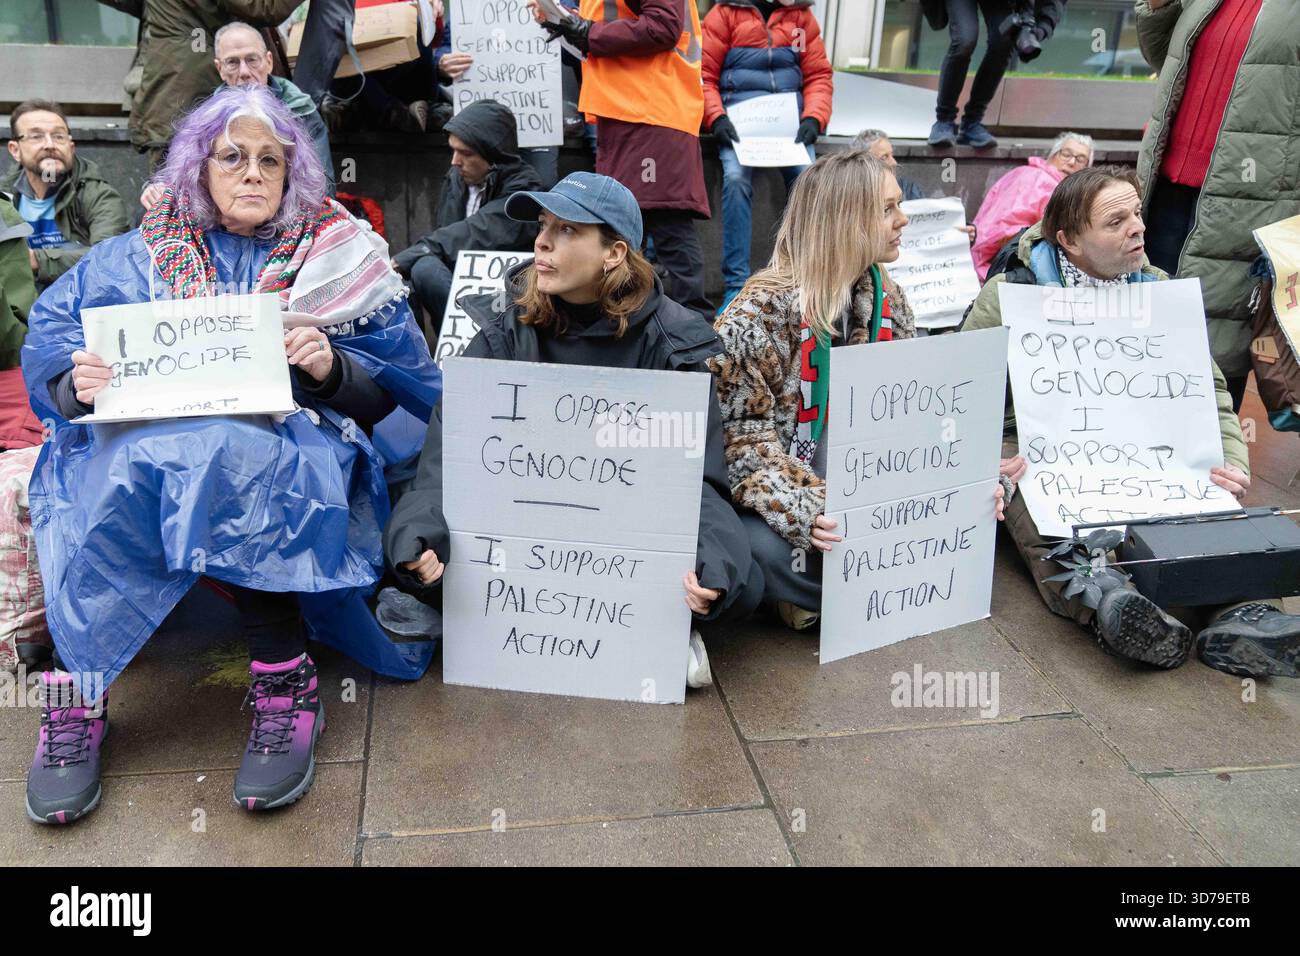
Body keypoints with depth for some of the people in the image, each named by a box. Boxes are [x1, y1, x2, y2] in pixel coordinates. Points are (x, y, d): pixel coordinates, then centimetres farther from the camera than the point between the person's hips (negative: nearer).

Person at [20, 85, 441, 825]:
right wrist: (78, 385, -14)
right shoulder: (144, 257, 17)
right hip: (144, 435, 2)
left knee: (230, 452, -36)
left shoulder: (339, 258, 12)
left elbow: (385, 395, 6)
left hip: (292, 449, -2)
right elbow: (50, 349, 9)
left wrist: (331, 367, -15)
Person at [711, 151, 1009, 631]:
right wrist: (806, 512, -32)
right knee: (771, 548, -35)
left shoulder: (889, 303, 4)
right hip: (780, 496, -6)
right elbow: (742, 434, -19)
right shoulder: (761, 311, -17)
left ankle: (817, 597, -3)